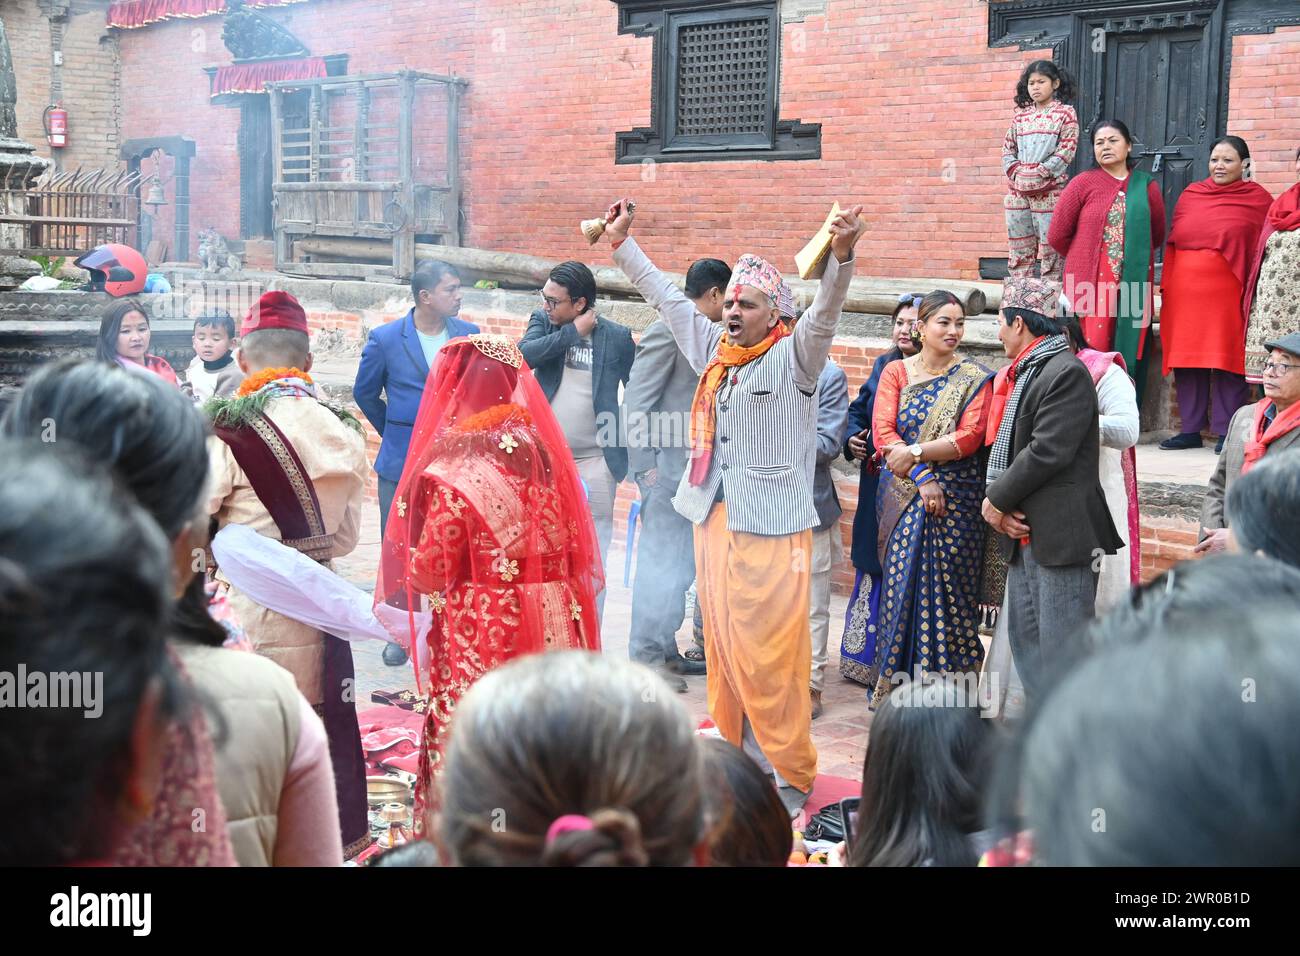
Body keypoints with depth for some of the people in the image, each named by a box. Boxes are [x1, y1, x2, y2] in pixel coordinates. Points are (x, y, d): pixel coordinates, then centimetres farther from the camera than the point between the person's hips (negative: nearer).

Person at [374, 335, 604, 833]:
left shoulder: (450, 466, -14)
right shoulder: (542, 447, 2)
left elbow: (431, 570, -10)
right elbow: (575, 544, 5)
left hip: (479, 633, -5)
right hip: (552, 625, 6)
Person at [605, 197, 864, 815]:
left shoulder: (793, 358, -5)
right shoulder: (712, 349, 13)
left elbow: (825, 312, -22)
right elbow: (667, 297, 23)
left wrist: (841, 255, -40)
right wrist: (622, 244, 25)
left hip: (771, 528, -7)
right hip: (713, 521, 7)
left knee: (769, 657, -5)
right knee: (723, 647, 13)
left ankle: (787, 775, 6)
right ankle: (734, 754, 26)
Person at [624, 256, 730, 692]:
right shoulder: (667, 330, -12)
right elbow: (635, 401, -15)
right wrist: (644, 466, -16)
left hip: (694, 470, 9)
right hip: (668, 468, -9)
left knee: (679, 564, 14)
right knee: (663, 563, -4)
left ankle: (664, 651, 23)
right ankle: (645, 657, 6)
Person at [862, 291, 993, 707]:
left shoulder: (974, 378, 4)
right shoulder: (895, 372, 7)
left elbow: (970, 437, -8)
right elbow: (883, 433, -3)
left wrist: (915, 452, -16)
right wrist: (923, 477, -13)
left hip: (956, 499, -1)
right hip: (904, 496, 1)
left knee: (948, 582, -2)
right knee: (903, 581, 0)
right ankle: (896, 684, 10)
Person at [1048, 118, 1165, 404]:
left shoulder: (1147, 187, 10)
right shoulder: (1083, 183, 2)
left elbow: (1157, 236, 21)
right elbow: (1057, 235, 3)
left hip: (1133, 287, 2)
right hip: (1090, 284, -2)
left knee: (1130, 355, 3)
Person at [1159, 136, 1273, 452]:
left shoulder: (1258, 198, 2)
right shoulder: (1190, 194, 12)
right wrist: (1166, 288, 8)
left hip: (1228, 294, -4)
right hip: (1185, 293, 4)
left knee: (1228, 362, -1)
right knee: (1186, 361, 6)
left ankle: (1227, 432, 6)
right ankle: (1191, 430, 15)